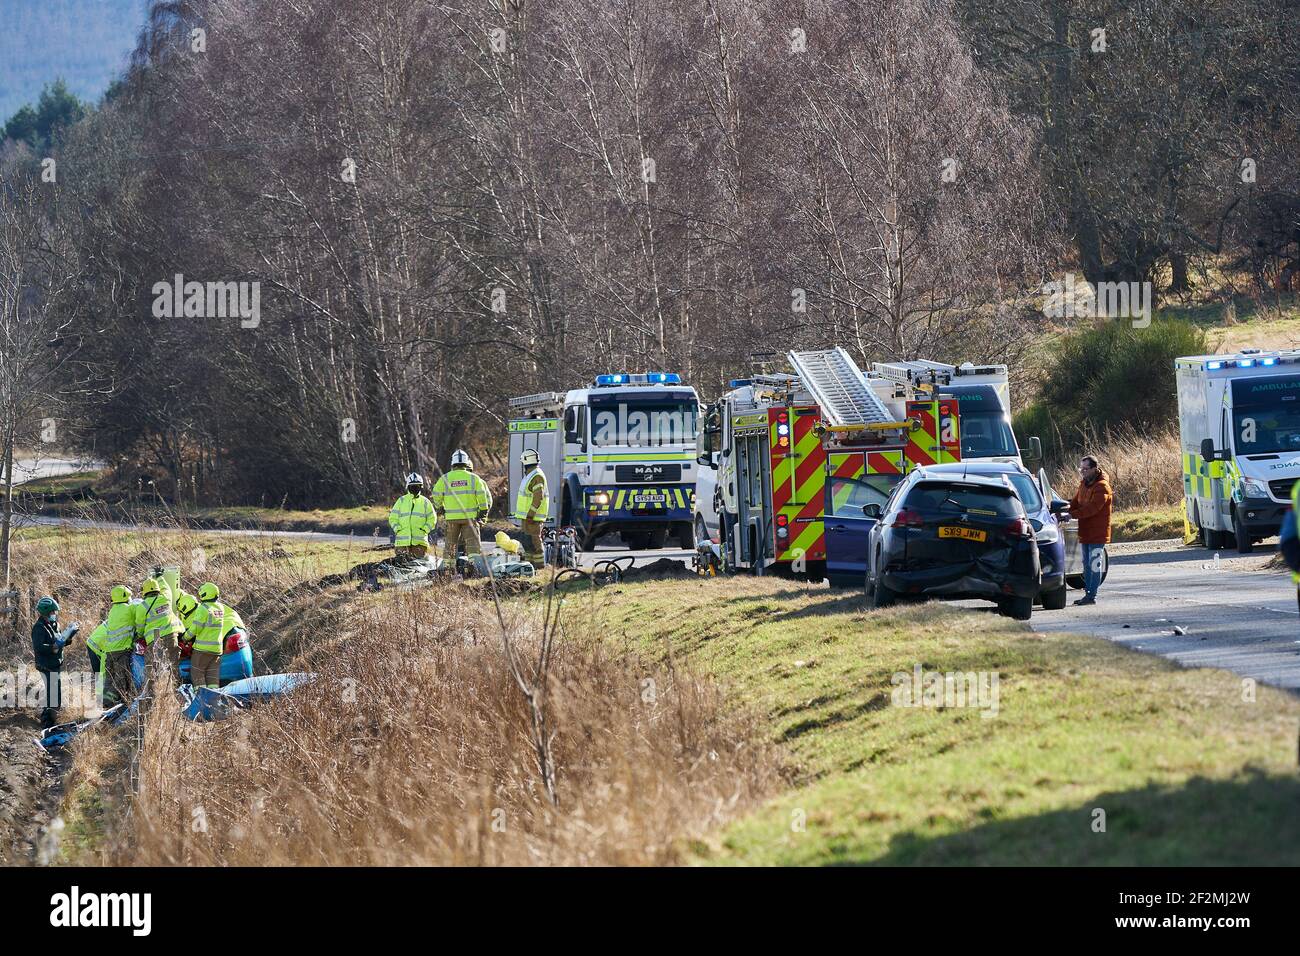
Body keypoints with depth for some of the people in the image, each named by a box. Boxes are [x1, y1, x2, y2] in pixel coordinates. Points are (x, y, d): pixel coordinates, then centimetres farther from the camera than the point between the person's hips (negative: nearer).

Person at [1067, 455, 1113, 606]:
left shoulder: (1101, 487, -16)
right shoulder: (1084, 484, 12)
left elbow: (1092, 508, -25)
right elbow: (1076, 502, 11)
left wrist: (1072, 515, -28)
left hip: (1098, 533, -9)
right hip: (1086, 532, 9)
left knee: (1094, 565, -8)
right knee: (1087, 565, 13)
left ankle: (1092, 595, -8)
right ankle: (1087, 593, 19)